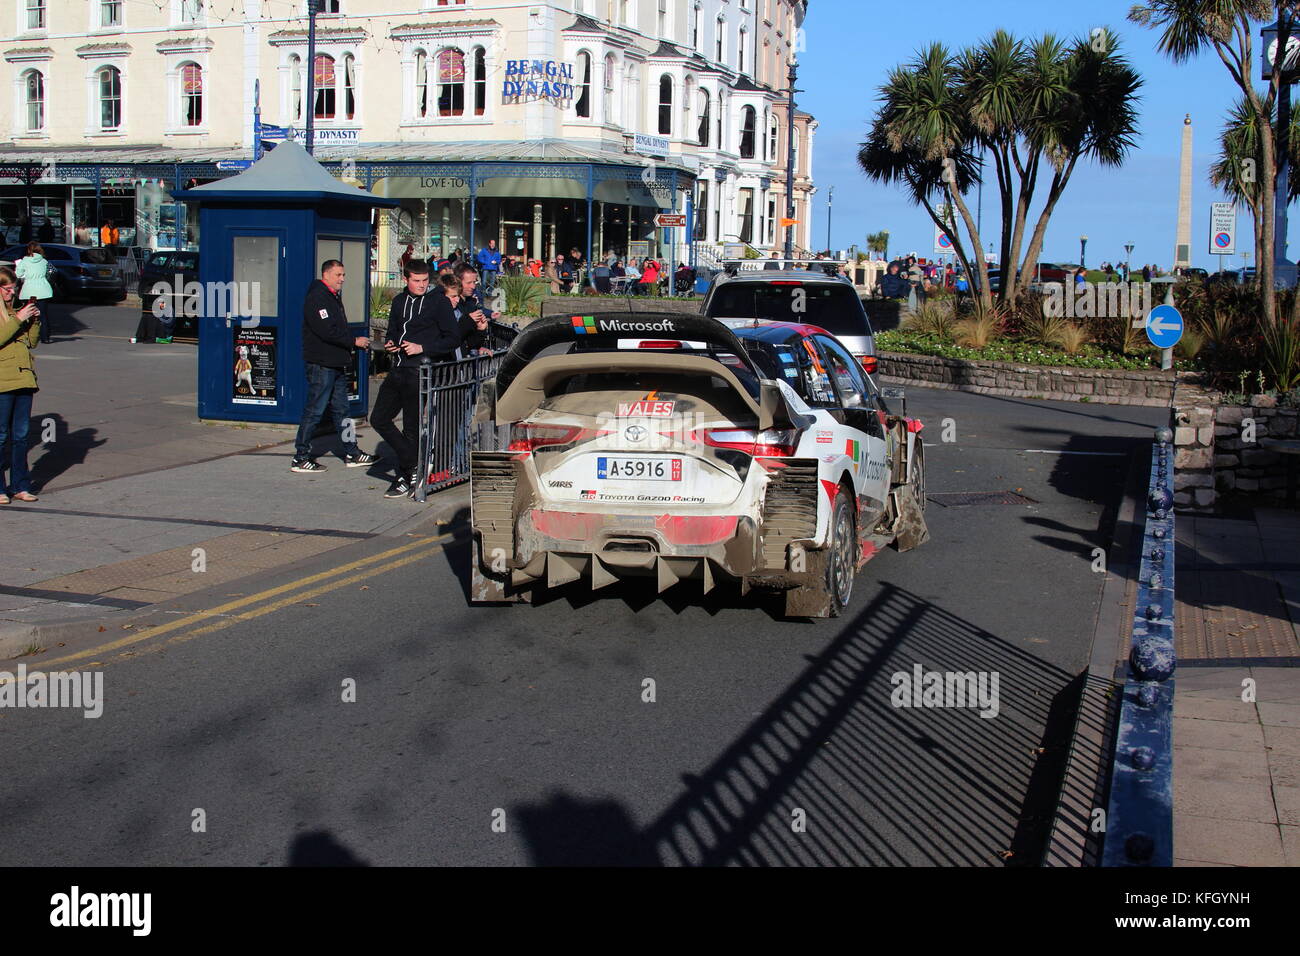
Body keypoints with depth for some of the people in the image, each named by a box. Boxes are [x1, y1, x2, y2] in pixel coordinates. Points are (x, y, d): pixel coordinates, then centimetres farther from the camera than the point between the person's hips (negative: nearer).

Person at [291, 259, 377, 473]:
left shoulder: (333, 297, 18)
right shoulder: (316, 298, -14)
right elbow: (327, 331, -22)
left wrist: (355, 340, 5)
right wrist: (354, 341, -15)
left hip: (336, 364, 10)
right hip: (321, 365, -10)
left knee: (341, 410, 14)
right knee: (314, 411, -6)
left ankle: (352, 454, 21)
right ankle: (300, 458, 1)